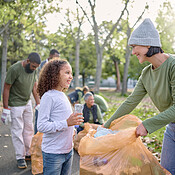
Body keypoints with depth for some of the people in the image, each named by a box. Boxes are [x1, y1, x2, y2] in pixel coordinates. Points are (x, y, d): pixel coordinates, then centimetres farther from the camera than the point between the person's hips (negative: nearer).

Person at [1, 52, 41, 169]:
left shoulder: (33, 70, -1)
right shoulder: (15, 69, -21)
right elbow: (6, 88, -17)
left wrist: (38, 104, 6)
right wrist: (6, 109, -18)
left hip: (28, 103, 7)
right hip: (15, 105, -6)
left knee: (29, 129, 10)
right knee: (17, 131, 0)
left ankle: (28, 154, 22)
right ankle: (20, 157, 11)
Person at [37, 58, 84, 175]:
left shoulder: (63, 96, 8)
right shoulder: (48, 96, -17)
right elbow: (41, 126, -22)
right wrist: (66, 123, -26)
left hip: (68, 150, 8)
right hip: (53, 153, -8)